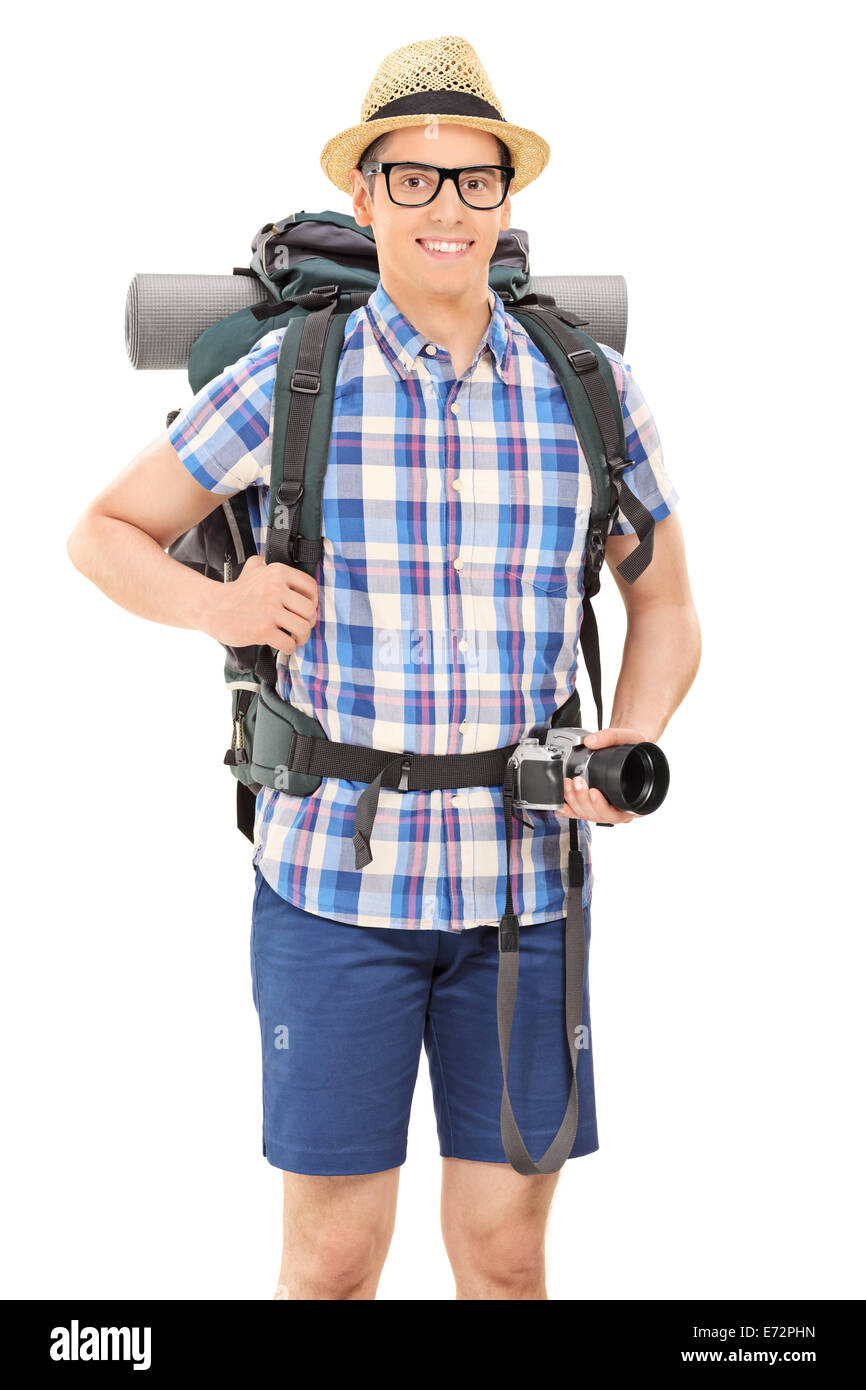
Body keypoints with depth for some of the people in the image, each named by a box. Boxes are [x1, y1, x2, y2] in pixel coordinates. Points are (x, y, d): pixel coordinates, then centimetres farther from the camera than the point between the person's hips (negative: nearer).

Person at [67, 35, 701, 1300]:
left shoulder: (590, 389, -1)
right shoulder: (287, 381, -7)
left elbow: (665, 605, 12)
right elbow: (106, 534, 6)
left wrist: (629, 751, -8)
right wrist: (217, 608, -16)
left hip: (520, 882, 2)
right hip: (339, 874, -2)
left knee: (507, 1254, 9)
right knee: (335, 1258, 4)